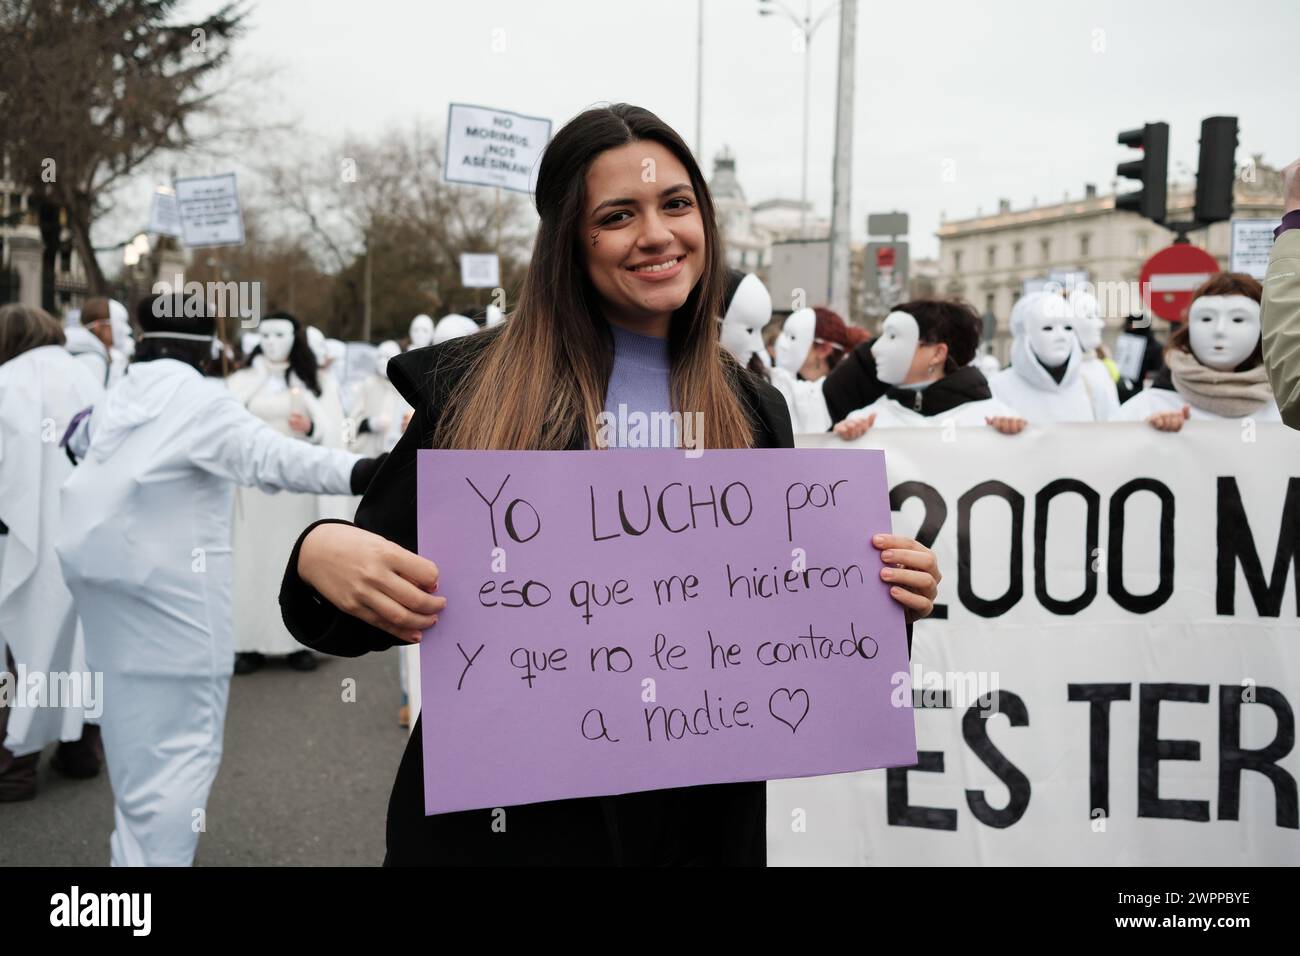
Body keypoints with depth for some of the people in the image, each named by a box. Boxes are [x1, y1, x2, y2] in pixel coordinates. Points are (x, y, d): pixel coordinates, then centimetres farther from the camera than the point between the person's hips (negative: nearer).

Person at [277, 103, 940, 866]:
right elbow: (370, 611, -5)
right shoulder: (473, 388, -8)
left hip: (697, 827, 3)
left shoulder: (754, 414, 1)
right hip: (499, 818, -2)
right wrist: (319, 557, -26)